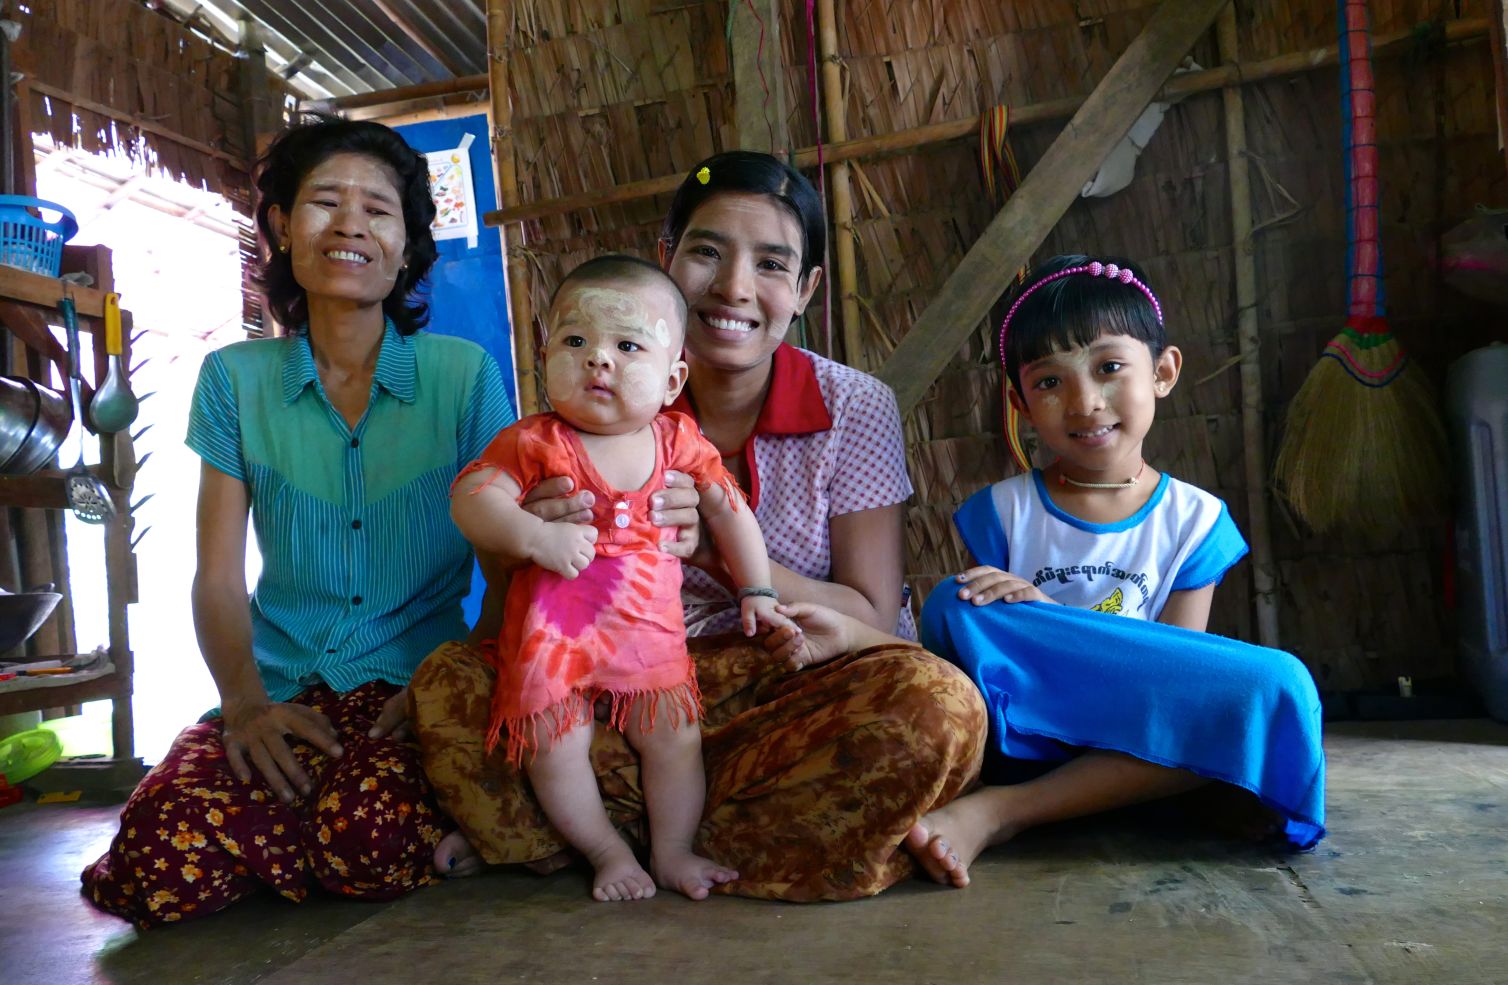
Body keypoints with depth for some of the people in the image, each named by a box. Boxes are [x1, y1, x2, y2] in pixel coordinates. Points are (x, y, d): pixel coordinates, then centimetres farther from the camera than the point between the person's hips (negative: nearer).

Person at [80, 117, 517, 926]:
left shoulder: (463, 374, 0)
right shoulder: (235, 379, 6)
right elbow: (218, 576, 4)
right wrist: (245, 702, -14)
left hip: (415, 679, -2)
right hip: (278, 686, 2)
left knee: (370, 845, -32)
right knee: (160, 865, -25)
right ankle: (323, 799, 4)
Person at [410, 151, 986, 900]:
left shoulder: (855, 408, -6)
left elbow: (874, 621, -9)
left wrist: (720, 544, -25)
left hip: (806, 692, -1)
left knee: (937, 708, -33)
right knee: (450, 681, -15)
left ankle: (615, 831, -15)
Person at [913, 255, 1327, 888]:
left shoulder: (1195, 521, 3)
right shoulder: (1001, 511, 1)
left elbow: (1174, 682, -4)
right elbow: (962, 642, 1)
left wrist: (1047, 611, -18)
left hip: (1141, 752, 2)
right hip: (1021, 736, -1)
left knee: (1277, 689, -28)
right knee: (954, 607, -24)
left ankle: (1002, 811, -29)